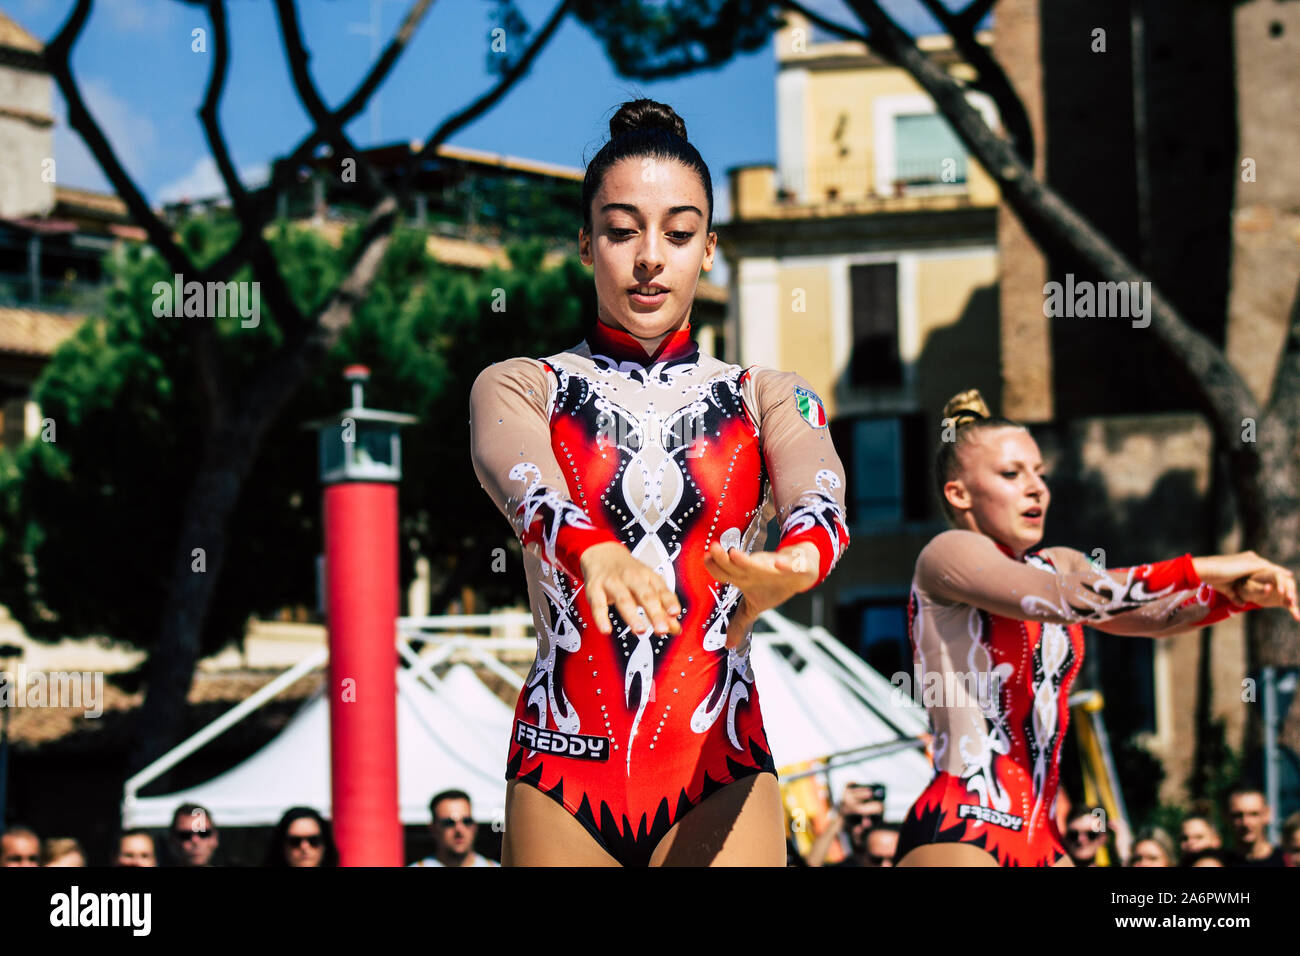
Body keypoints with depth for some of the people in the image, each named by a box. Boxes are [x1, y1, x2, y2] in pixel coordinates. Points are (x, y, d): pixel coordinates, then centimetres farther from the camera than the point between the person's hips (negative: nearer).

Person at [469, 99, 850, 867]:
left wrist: (795, 563, -35)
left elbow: (820, 498, -10)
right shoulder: (518, 388, 10)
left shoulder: (770, 399, 13)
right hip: (563, 772, 0)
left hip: (720, 773, 0)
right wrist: (591, 550, -38)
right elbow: (525, 487, -14)